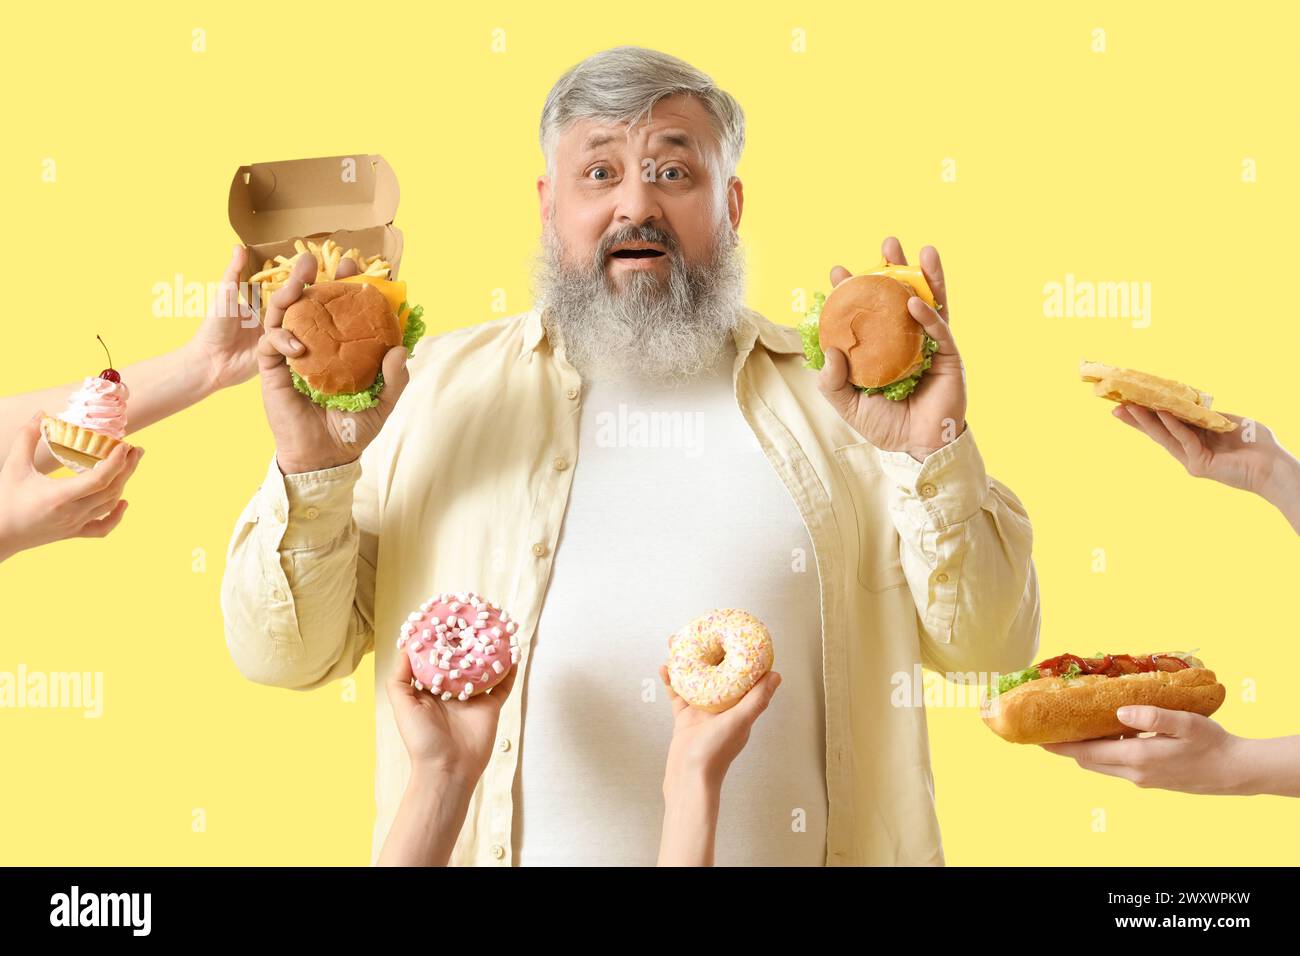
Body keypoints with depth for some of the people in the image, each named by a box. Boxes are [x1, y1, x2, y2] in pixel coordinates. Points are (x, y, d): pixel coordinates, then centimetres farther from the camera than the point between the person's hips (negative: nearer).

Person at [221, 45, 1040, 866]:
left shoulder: (831, 392, 5)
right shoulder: (438, 388, 6)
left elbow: (990, 652, 2)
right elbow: (286, 654, 6)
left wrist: (932, 458, -11)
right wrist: (314, 471, -9)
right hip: (508, 847, 2)